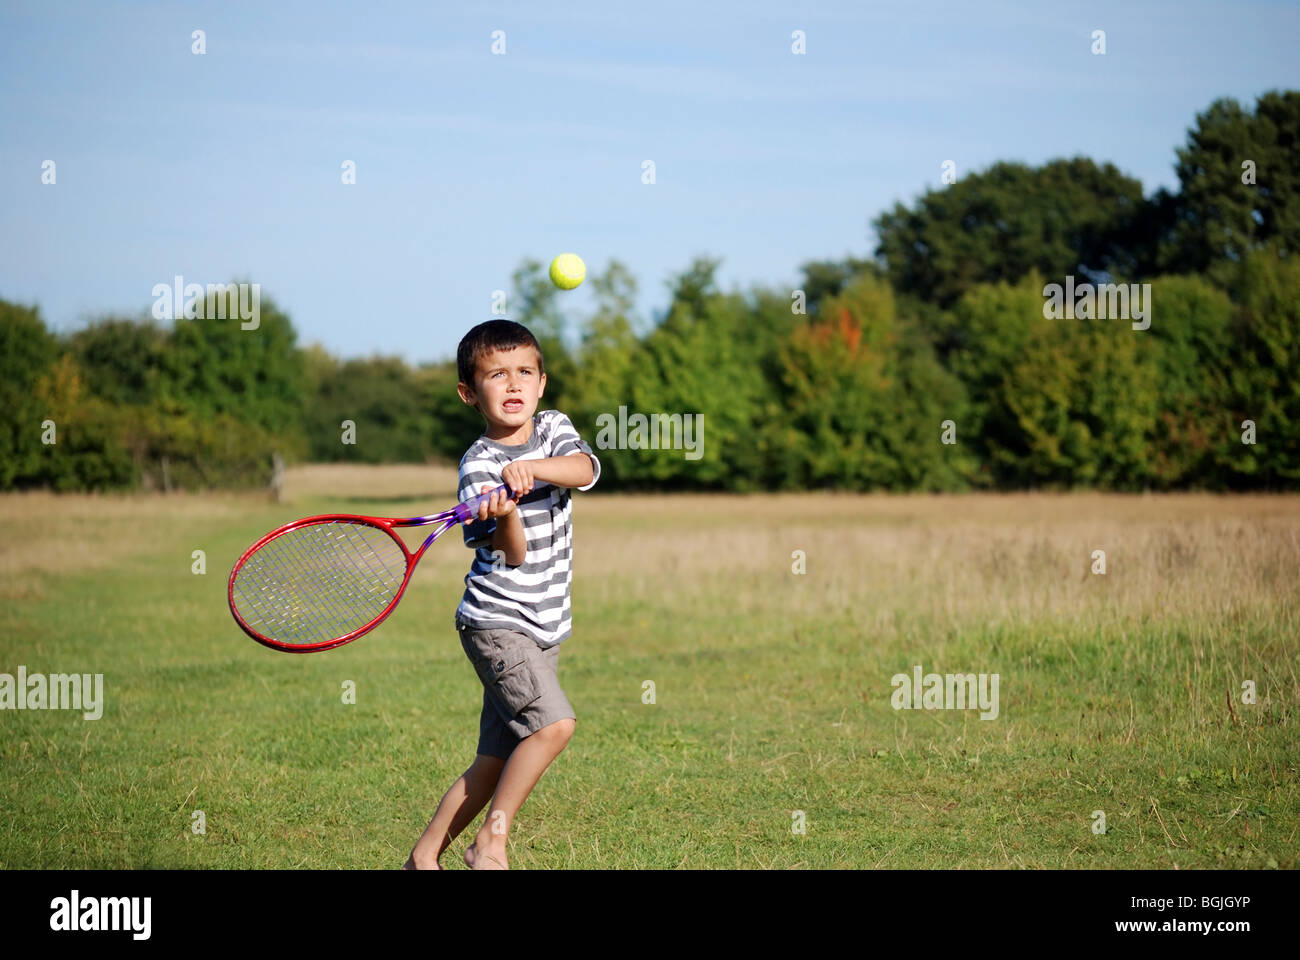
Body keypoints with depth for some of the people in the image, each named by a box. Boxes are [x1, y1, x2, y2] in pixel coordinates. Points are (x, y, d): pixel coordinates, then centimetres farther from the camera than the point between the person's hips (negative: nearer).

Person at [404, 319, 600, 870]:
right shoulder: (478, 466, -12)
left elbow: (587, 470, -16)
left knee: (494, 764, 6)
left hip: (542, 628, 6)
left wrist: (533, 468, -32)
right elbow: (514, 554, -18)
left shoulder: (553, 429, 5)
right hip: (496, 623, -6)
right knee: (555, 723, -24)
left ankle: (424, 857, 16)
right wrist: (505, 512, -38)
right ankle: (490, 842, -13)